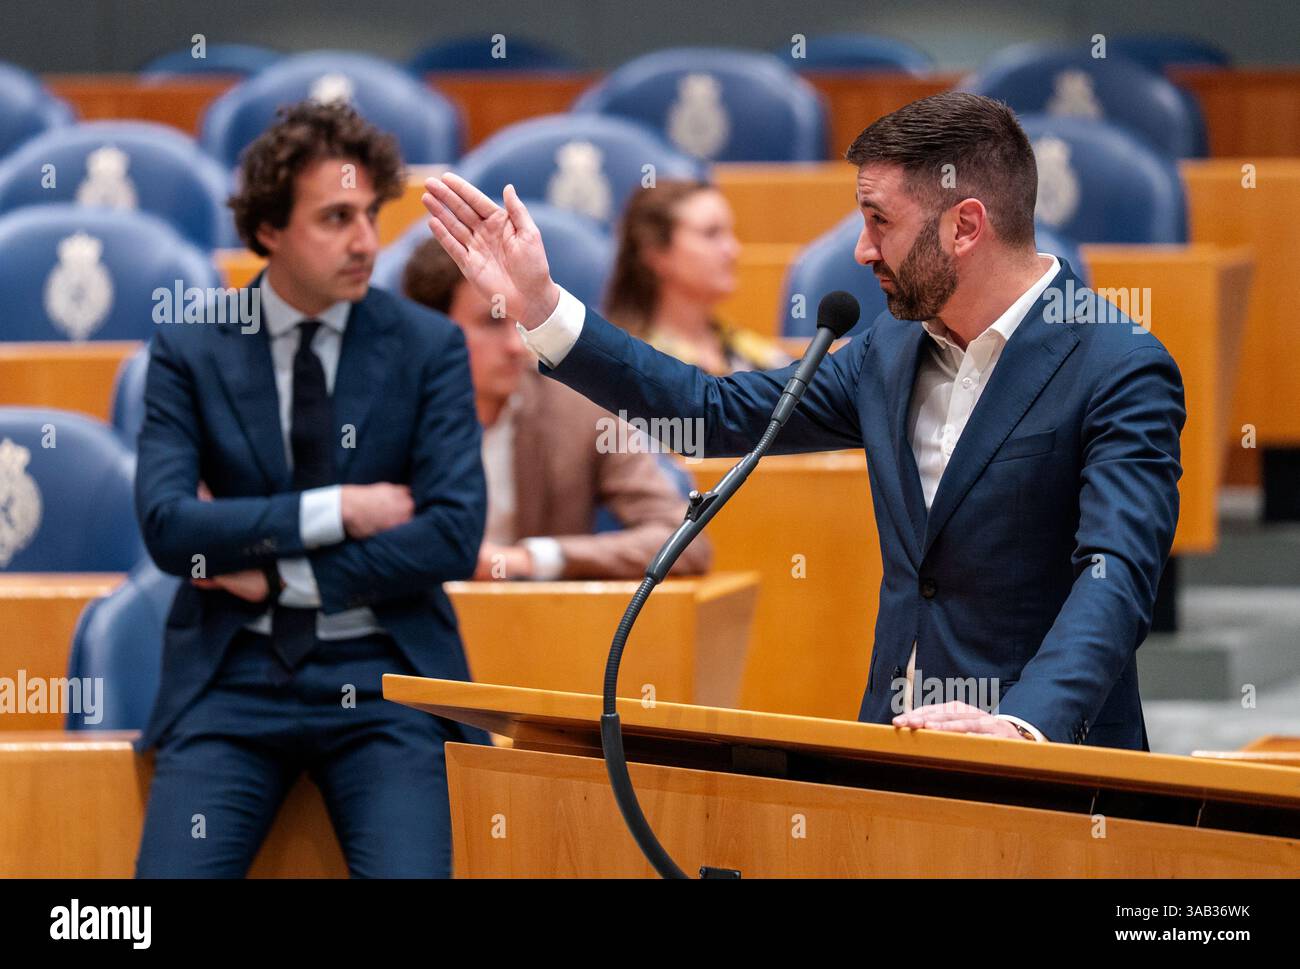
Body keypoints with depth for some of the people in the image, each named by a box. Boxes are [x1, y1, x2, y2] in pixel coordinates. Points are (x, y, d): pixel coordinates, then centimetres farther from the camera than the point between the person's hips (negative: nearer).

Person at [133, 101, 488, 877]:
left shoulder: (430, 346, 2)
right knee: (173, 872, -17)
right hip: (233, 674, 0)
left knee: (408, 869, -21)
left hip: (384, 675, 0)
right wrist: (336, 511, -12)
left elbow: (454, 536, -7)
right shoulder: (190, 351, 3)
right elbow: (167, 525, -8)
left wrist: (280, 575, -8)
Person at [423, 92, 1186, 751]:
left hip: (1049, 768, -6)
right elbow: (717, 412, 20)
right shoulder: (894, 351, 13)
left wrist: (1025, 724, -37)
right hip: (896, 755, 6)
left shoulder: (1125, 374, -10)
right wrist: (538, 304, 17)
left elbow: (1117, 574, -21)